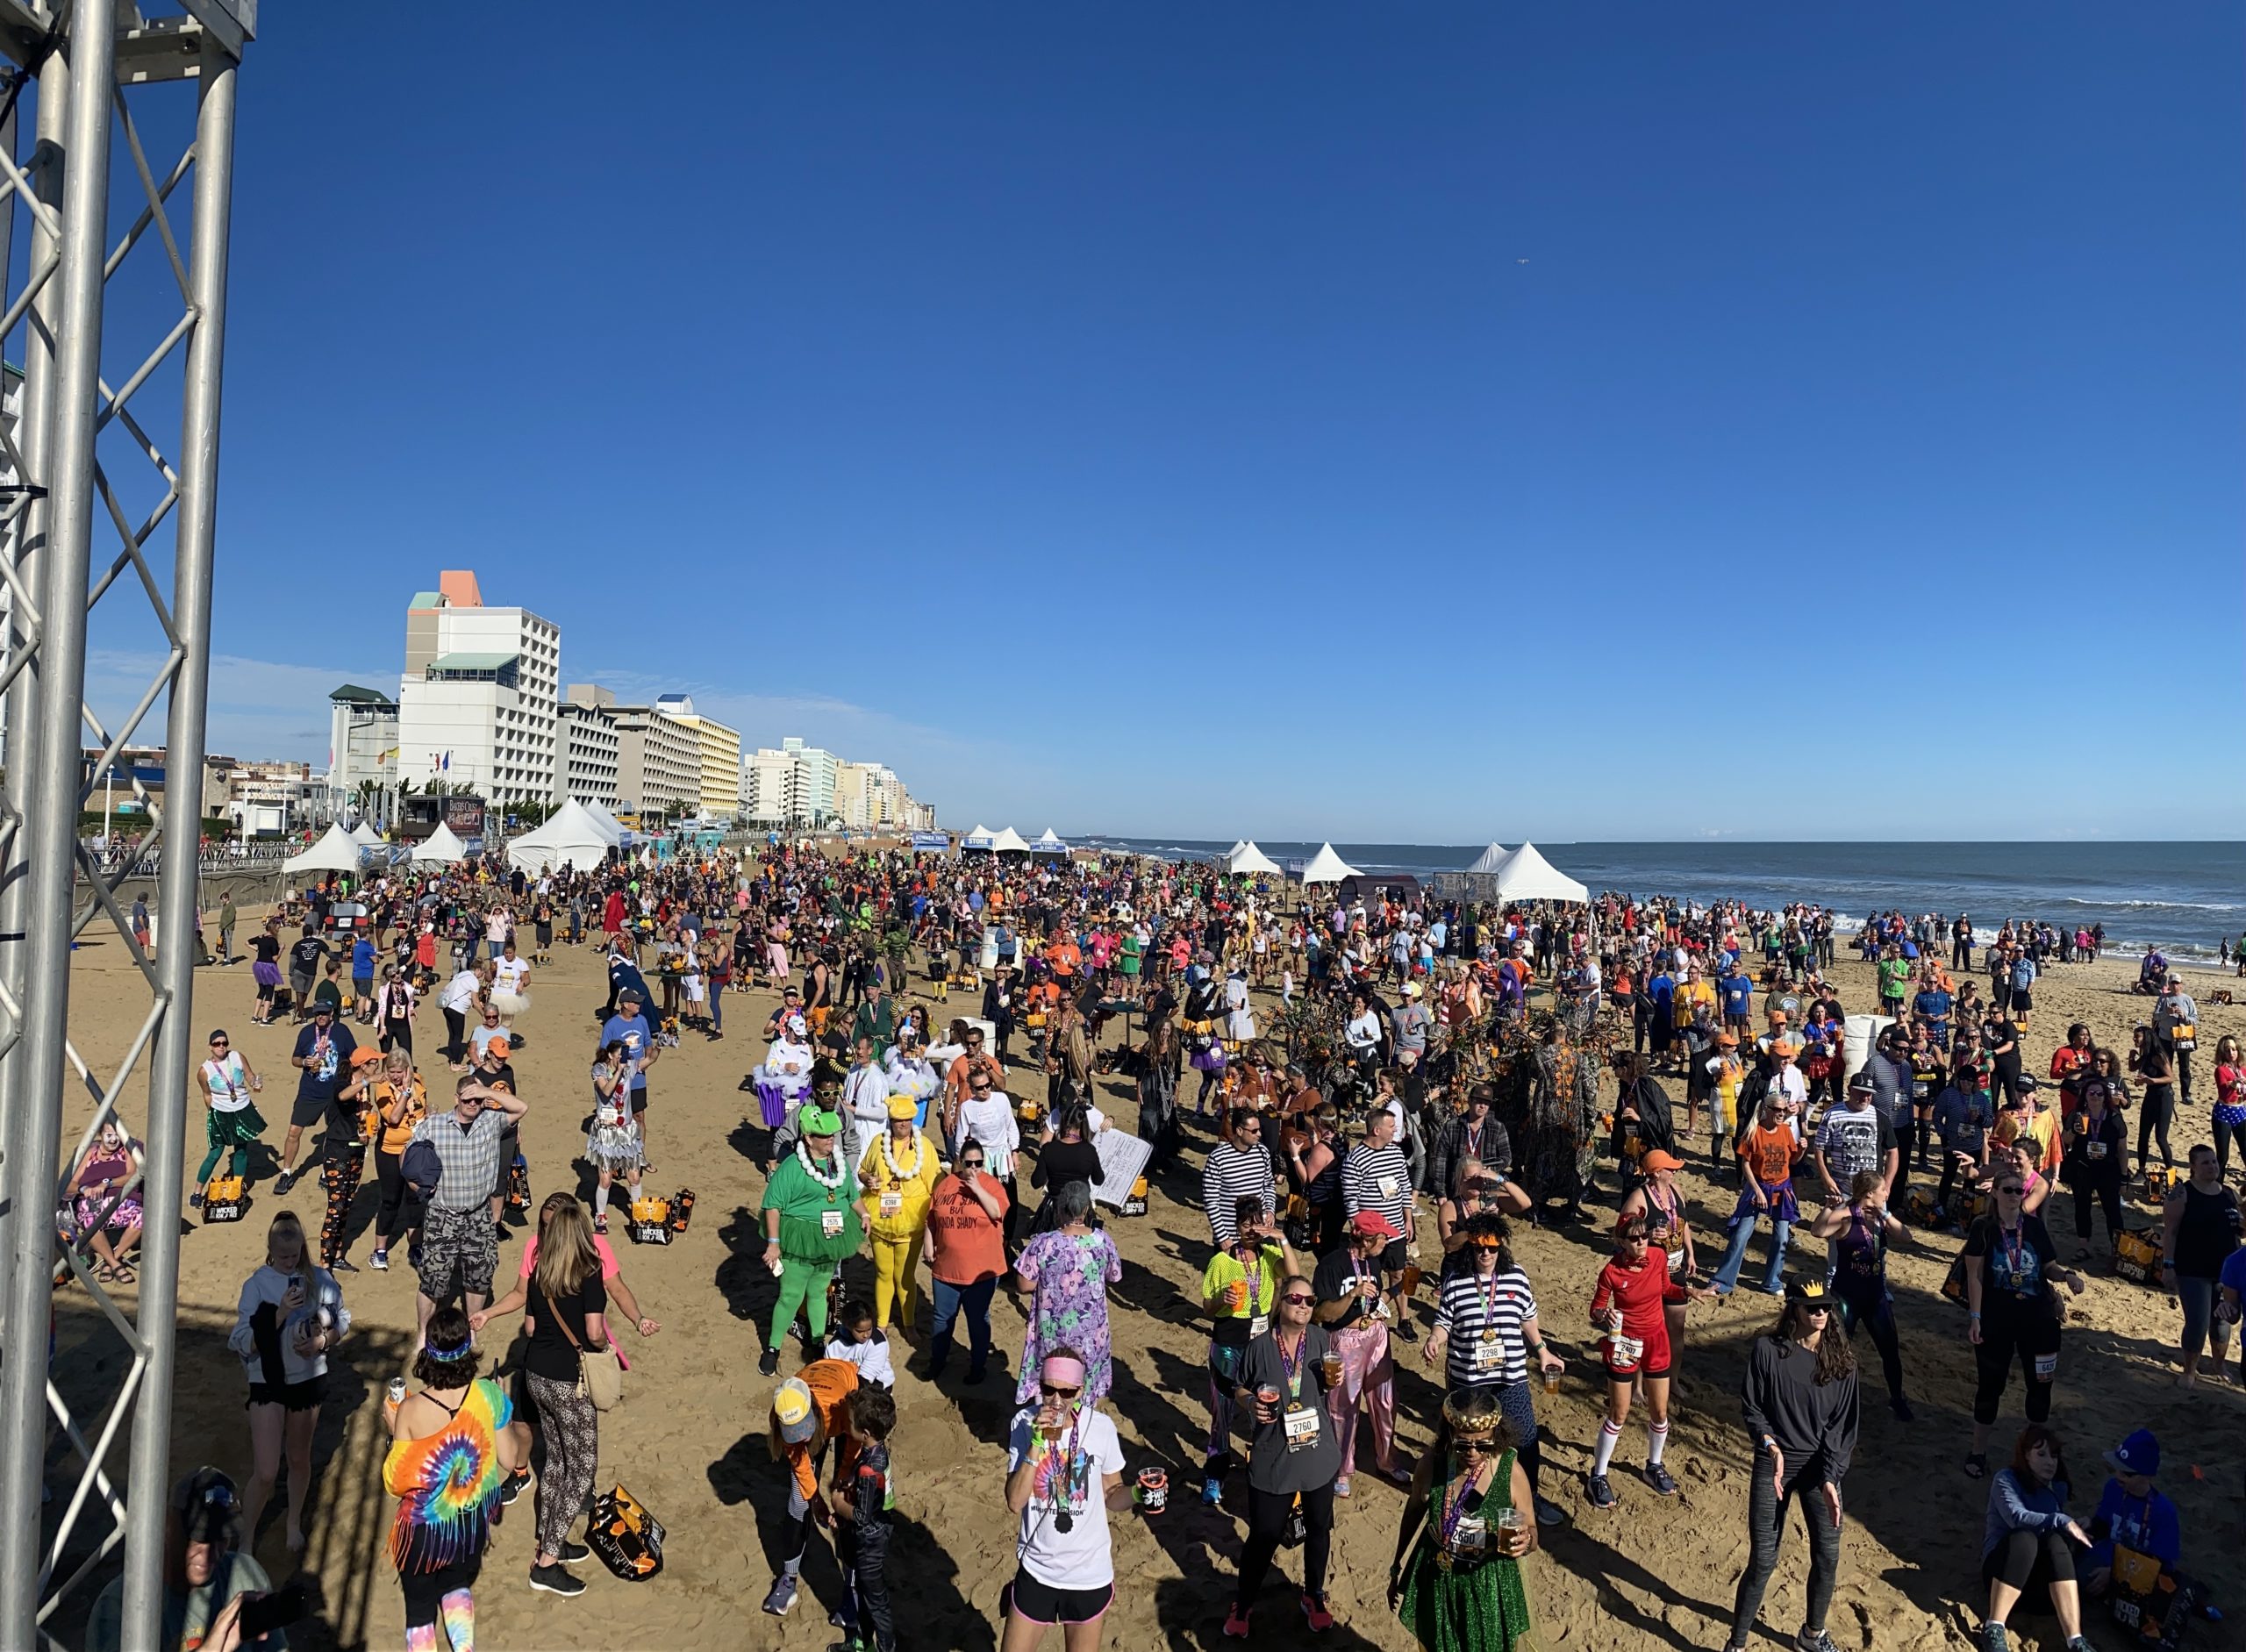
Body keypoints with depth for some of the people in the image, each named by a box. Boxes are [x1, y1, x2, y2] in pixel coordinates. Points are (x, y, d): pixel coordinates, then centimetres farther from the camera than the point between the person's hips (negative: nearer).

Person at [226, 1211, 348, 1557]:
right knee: (266, 1472, -5)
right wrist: (280, 1314, -27)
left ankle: (295, 1525, 39)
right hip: (268, 1382, -2)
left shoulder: (319, 1279, -6)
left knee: (299, 1458, 18)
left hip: (309, 1379, 2)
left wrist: (322, 1341, -16)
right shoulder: (257, 1285, -11)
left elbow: (342, 1320, 3)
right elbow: (245, 1343, -14)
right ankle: (246, 1535, 20)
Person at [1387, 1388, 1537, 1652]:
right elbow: (1413, 1514, 1)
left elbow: (1531, 1532, -7)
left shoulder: (1511, 1472, -20)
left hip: (1489, 1588, -1)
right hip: (1436, 1581, 1)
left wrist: (1525, 1541, -31)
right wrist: (1397, 1570, 11)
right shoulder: (1431, 1464, -17)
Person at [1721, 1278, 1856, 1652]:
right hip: (1774, 1465, -2)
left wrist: (1830, 1478, -10)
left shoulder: (1841, 1357, -2)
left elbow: (1842, 1422, -3)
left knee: (1828, 1557, 9)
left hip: (1821, 1467, 3)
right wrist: (1771, 1446, -20)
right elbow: (1751, 1407, -3)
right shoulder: (1767, 1350, -9)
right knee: (1763, 1561, -2)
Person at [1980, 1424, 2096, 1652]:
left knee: (2056, 1540, -29)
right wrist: (2062, 1521, -29)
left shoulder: (2057, 1487, 14)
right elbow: (2017, 1517, -21)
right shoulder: (2006, 1479, -4)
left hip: (2042, 1574, 4)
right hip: (2002, 1567, -4)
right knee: (2025, 1537, -38)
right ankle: (1994, 1629, -36)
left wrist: (2076, 1528, -6)